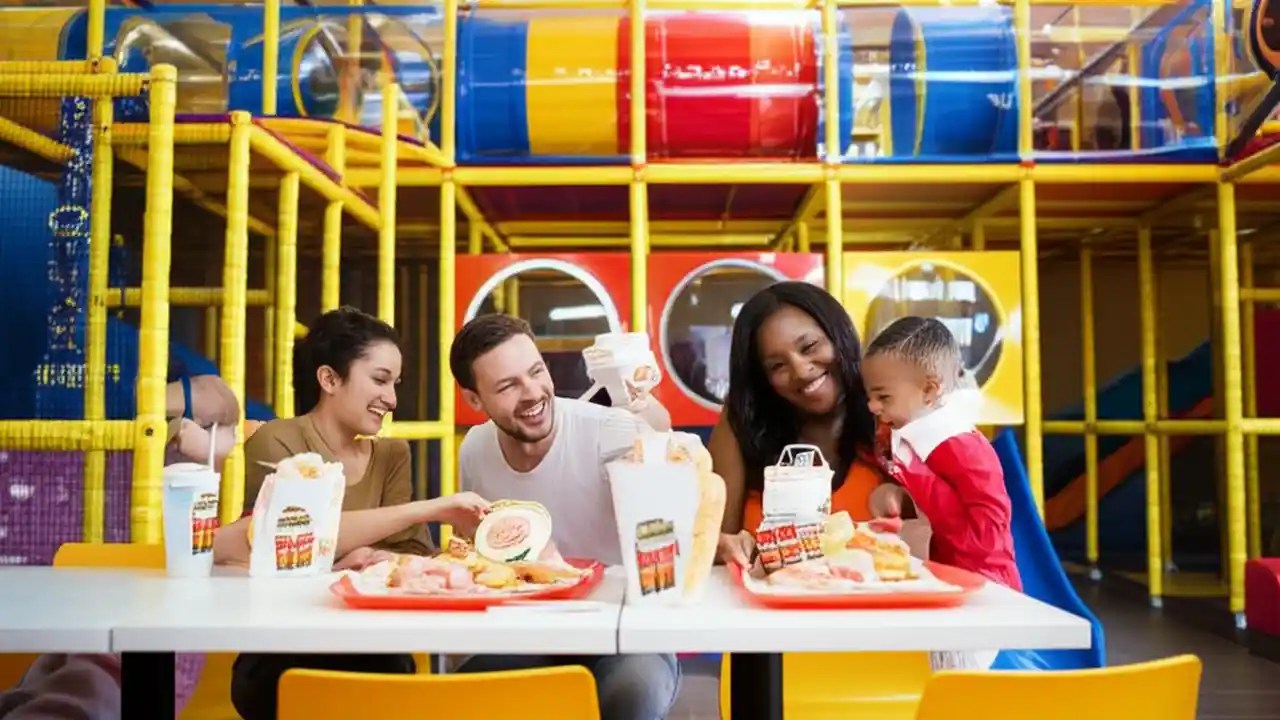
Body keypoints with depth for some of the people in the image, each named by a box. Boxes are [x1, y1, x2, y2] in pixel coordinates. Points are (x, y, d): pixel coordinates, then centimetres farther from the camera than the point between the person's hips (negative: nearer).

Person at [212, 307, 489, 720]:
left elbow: (415, 556, -4)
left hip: (371, 655, 4)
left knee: (395, 674, -27)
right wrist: (428, 509, -26)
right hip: (282, 659, -4)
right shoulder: (277, 442, -7)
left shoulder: (392, 455, 8)